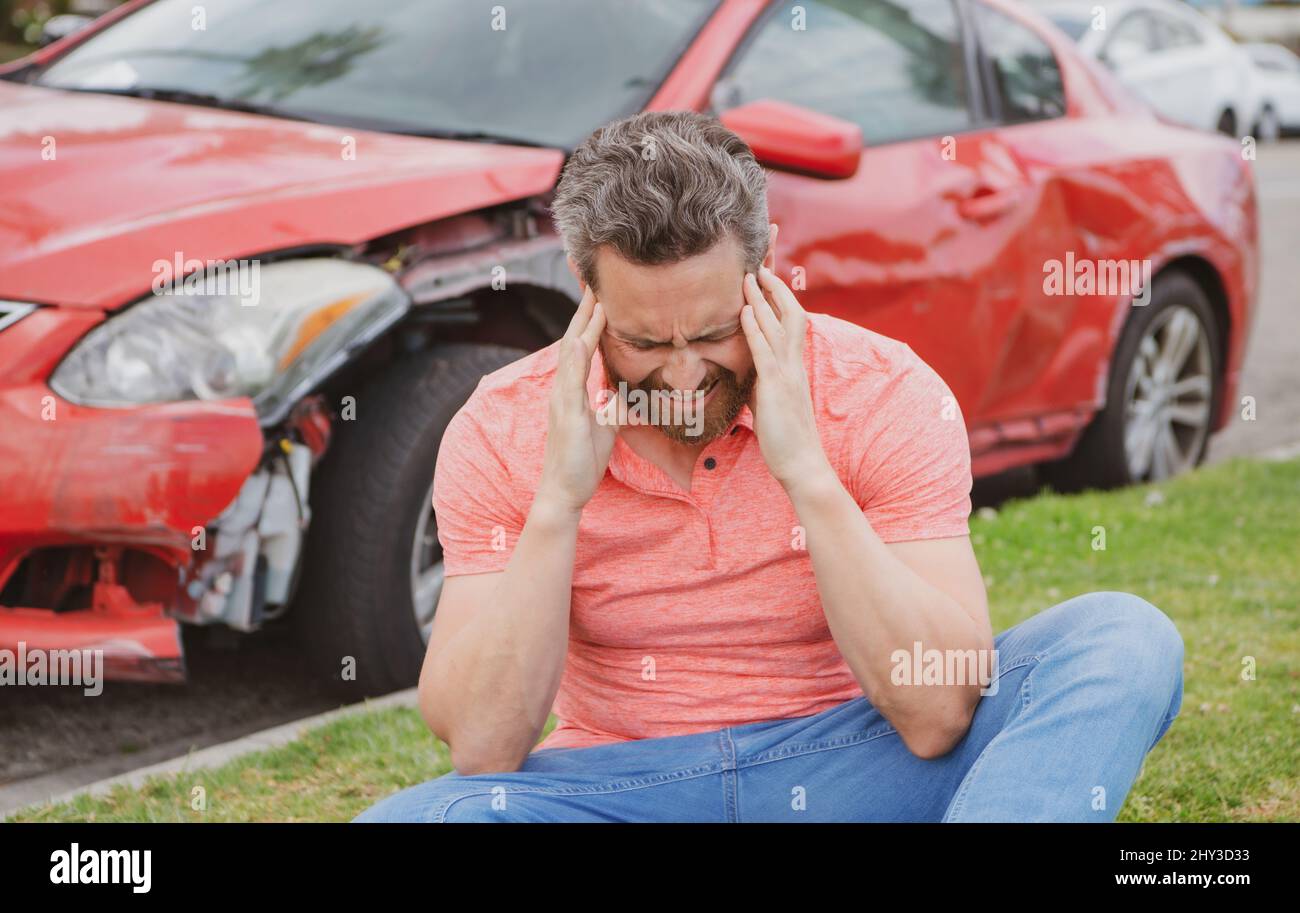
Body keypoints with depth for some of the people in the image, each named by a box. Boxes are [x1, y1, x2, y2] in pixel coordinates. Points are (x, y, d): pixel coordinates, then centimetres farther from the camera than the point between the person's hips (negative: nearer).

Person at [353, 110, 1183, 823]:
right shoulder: (500, 433, -9)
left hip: (851, 761, 0)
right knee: (401, 816, -31)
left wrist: (807, 473, -28)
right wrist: (557, 503, -25)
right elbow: (481, 748, -16)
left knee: (1124, 641, -24)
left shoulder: (887, 394, -13)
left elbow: (938, 717, -21)